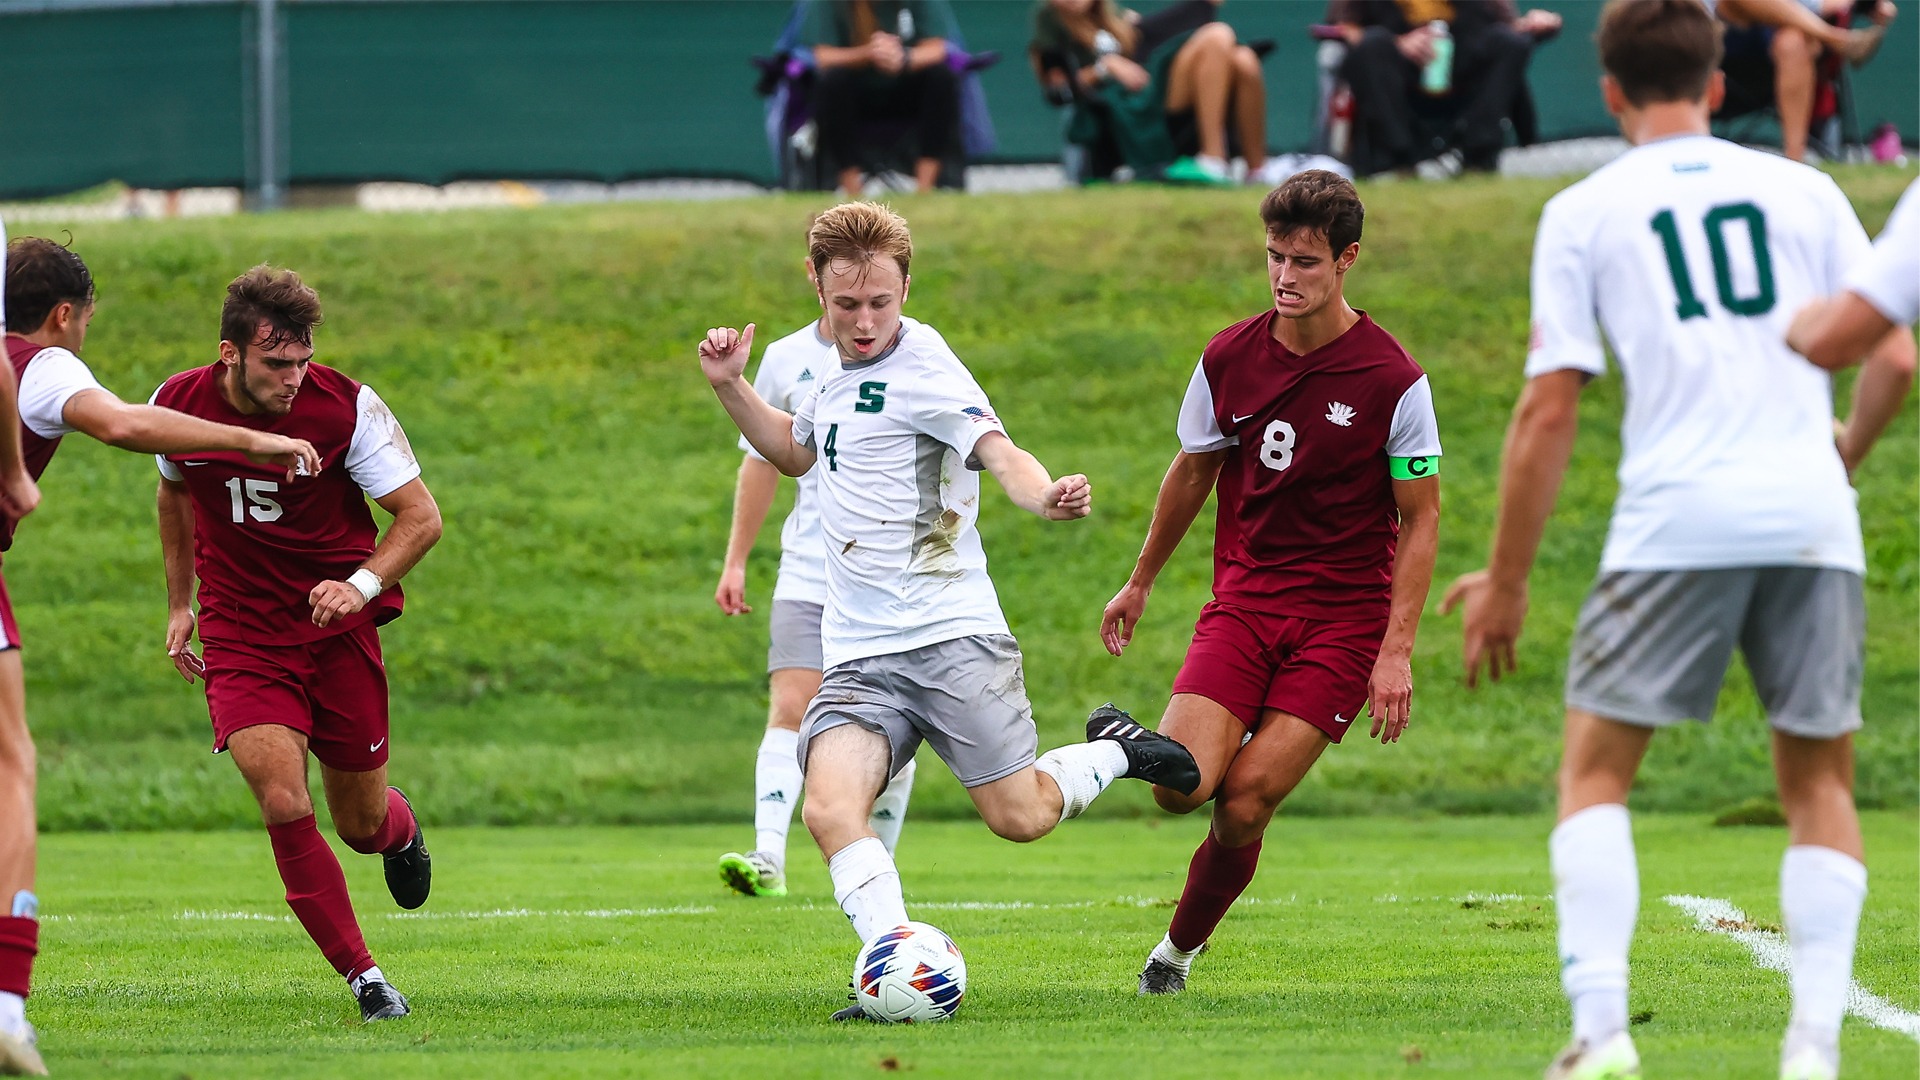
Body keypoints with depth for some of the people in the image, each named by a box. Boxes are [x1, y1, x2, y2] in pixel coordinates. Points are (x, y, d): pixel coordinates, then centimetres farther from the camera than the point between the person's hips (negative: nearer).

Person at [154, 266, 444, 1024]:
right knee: (283, 803, -20)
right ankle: (363, 979, -11)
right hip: (239, 634, 1)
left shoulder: (346, 407, -15)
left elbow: (421, 515, -10)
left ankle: (399, 828, 48)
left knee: (360, 824, 8)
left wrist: (364, 584, -27)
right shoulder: (179, 405, -7)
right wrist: (179, 604, 17)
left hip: (338, 627, -1)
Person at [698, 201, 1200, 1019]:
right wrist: (731, 387, 21)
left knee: (1018, 816, -4)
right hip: (858, 659, 6)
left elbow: (999, 452, -23)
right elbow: (796, 451, 36)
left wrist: (1046, 495, -45)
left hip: (952, 639, -6)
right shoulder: (840, 370, 15)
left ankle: (1116, 751, 26)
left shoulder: (920, 364, -8)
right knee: (830, 807, -20)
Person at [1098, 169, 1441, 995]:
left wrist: (1396, 650, -10)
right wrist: (1141, 583, 26)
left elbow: (1420, 517, -3)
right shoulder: (1229, 359, 1)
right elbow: (1193, 471, 18)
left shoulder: (1391, 380, -9)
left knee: (1244, 805, -13)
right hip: (1243, 603, 3)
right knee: (1182, 785, -19)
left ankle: (1182, 948, 11)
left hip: (1344, 617, -3)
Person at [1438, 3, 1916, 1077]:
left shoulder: (1584, 214, 7)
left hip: (1678, 518, -2)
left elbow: (1549, 408, 2)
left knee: (1595, 771, 8)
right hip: (1812, 518, 2)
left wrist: (1506, 580, 8)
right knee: (1820, 780, 13)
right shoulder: (1805, 193, 13)